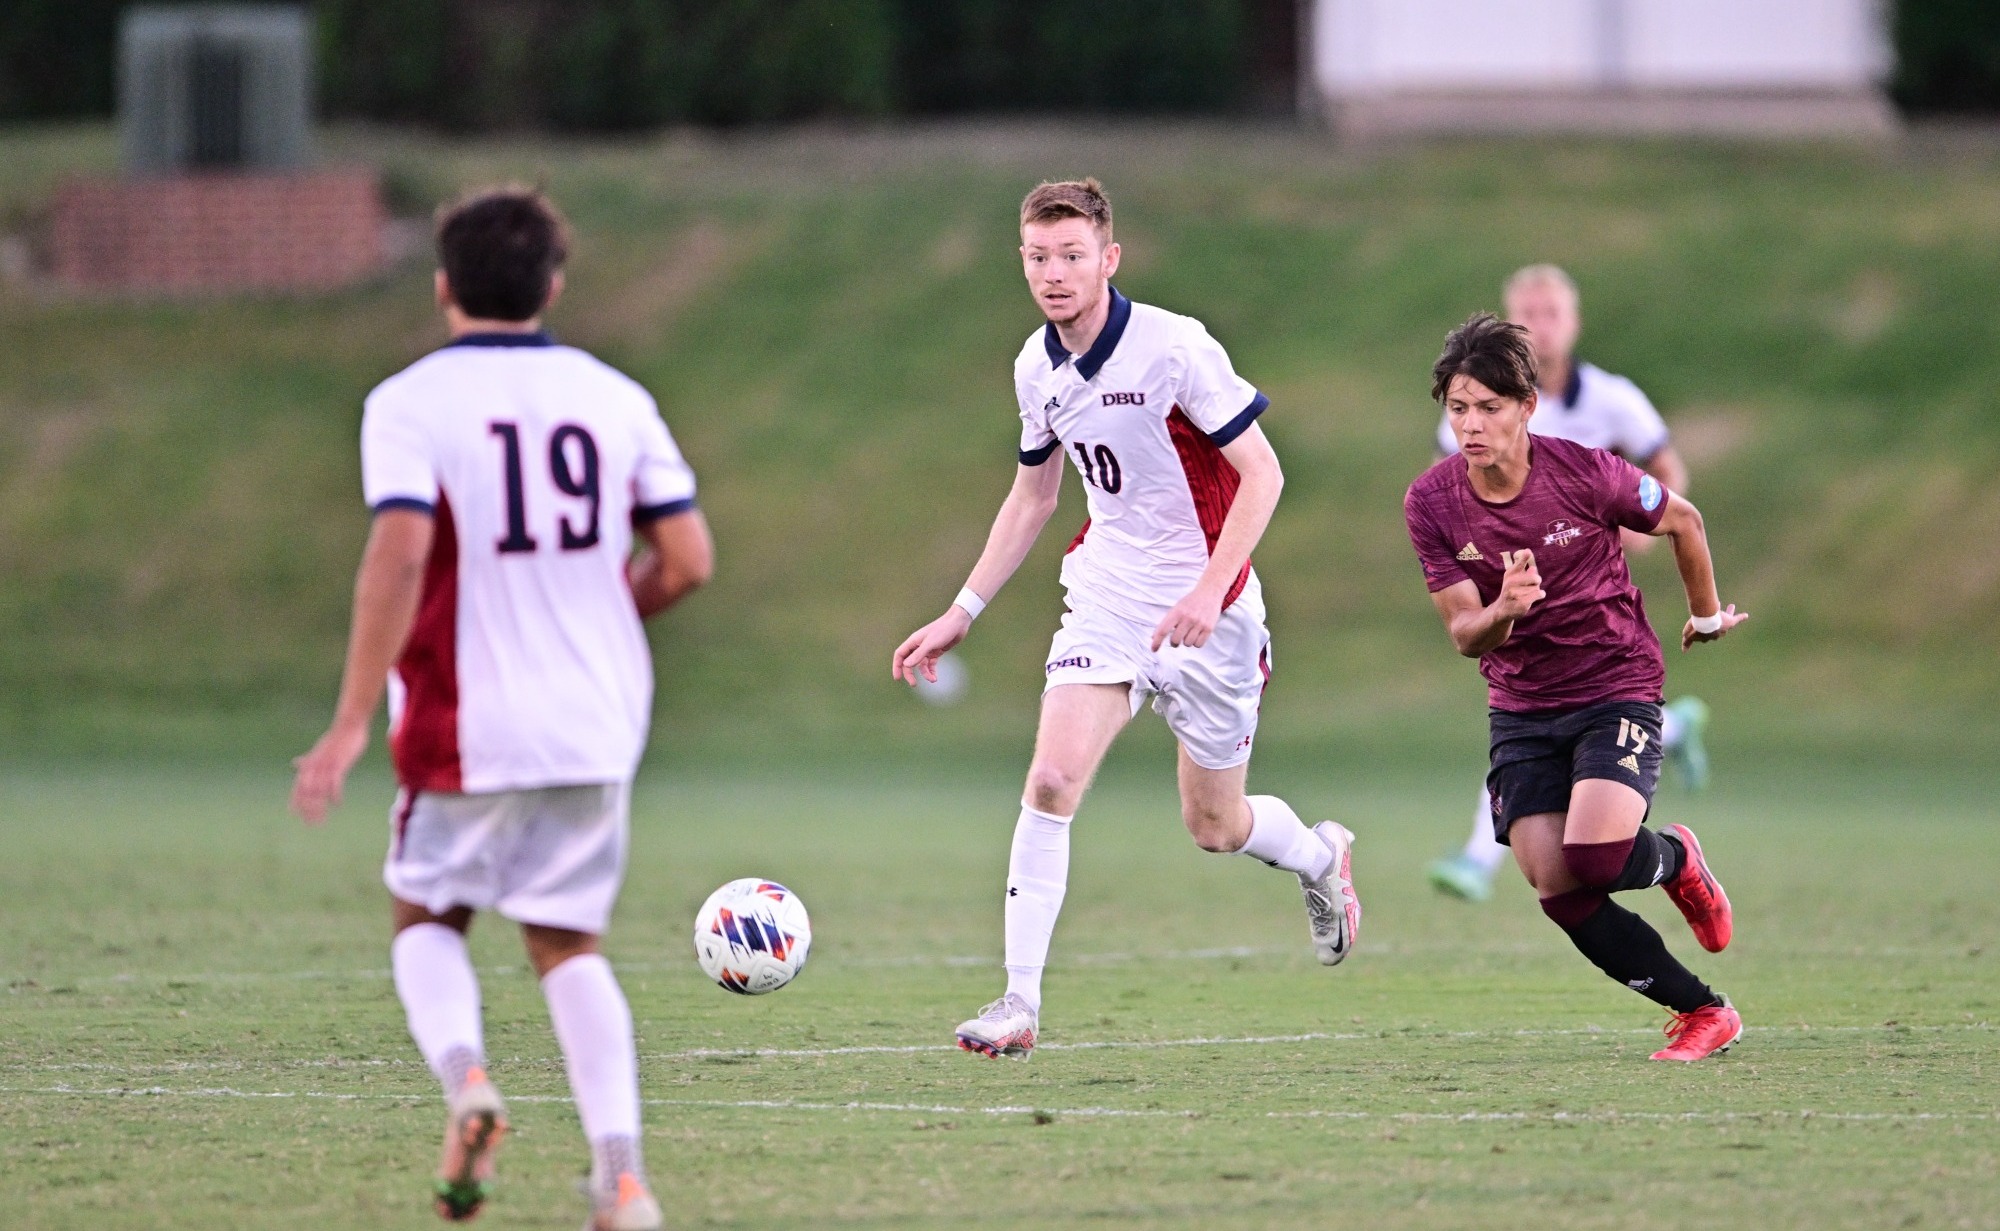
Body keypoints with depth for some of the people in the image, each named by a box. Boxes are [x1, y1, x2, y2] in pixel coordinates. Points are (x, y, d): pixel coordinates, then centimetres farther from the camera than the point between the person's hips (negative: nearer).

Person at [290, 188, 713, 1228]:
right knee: (568, 943, 11)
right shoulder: (614, 398, 5)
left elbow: (399, 555, -19)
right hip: (597, 727, 3)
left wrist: (353, 721, -17)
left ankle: (462, 1074, -11)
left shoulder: (409, 403, -7)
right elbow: (686, 558, 2)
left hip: (467, 726, -3)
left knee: (425, 918, 18)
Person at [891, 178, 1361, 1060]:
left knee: (1216, 828, 8)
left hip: (1208, 613, -4)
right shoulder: (1038, 368, 1)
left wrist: (1210, 591, -27)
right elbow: (1032, 496, 16)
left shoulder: (1174, 348, -18)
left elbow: (1261, 472, -17)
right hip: (1106, 597, 4)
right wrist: (962, 614, 14)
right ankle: (1020, 1003, -12)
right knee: (1050, 782, -15)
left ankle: (1321, 857, 43)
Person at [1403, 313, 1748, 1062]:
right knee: (1558, 894, -10)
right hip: (1521, 709, 4)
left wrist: (1706, 613, 17)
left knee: (1594, 856, -25)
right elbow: (1464, 635, -8)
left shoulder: (1585, 474, -16)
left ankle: (1675, 860, 13)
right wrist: (1499, 613, -31)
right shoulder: (1431, 503, -8)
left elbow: (1680, 520, 3)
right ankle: (1703, 1012, 5)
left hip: (1617, 686, -4)